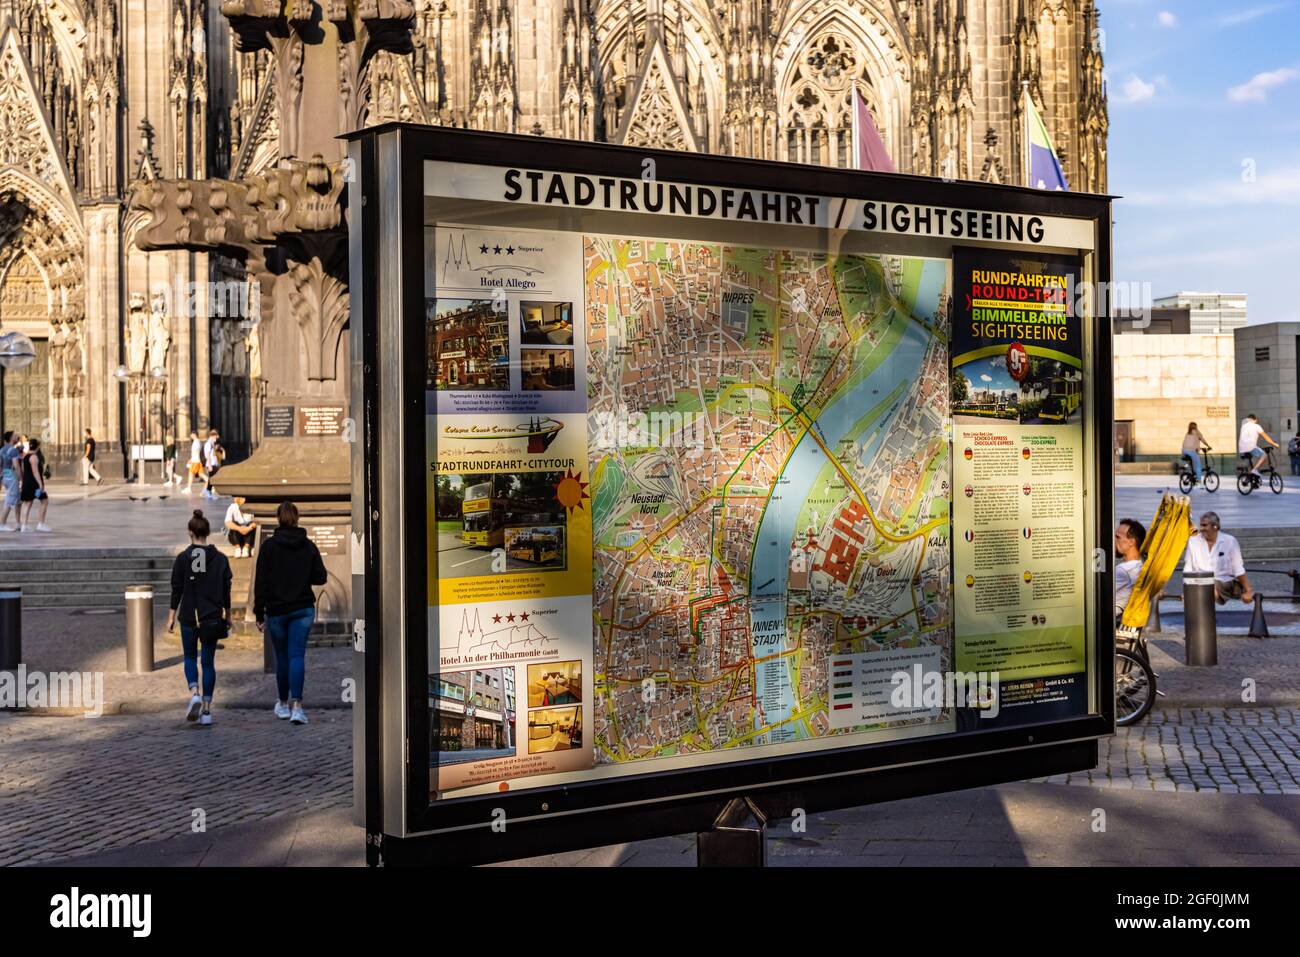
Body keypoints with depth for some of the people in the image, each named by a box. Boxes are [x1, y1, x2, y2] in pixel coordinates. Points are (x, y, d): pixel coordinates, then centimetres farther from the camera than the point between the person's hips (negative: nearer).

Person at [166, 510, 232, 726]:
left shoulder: (183, 558, -7)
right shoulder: (220, 559, -1)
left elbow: (176, 590, -5)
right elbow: (226, 591, 4)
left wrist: (171, 617, 3)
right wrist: (227, 616, 14)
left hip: (189, 617, -1)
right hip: (213, 618, 1)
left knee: (190, 657, 15)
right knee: (209, 662, 9)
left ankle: (195, 694, -10)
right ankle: (206, 709, 8)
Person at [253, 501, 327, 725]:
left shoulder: (268, 546, -5)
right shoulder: (309, 546, 0)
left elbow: (260, 582, -6)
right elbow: (320, 577, 2)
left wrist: (259, 613, -2)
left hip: (276, 610, 0)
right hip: (303, 609, 1)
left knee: (282, 656, 12)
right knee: (297, 654, -4)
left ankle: (283, 704, 26)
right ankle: (296, 704, -19)